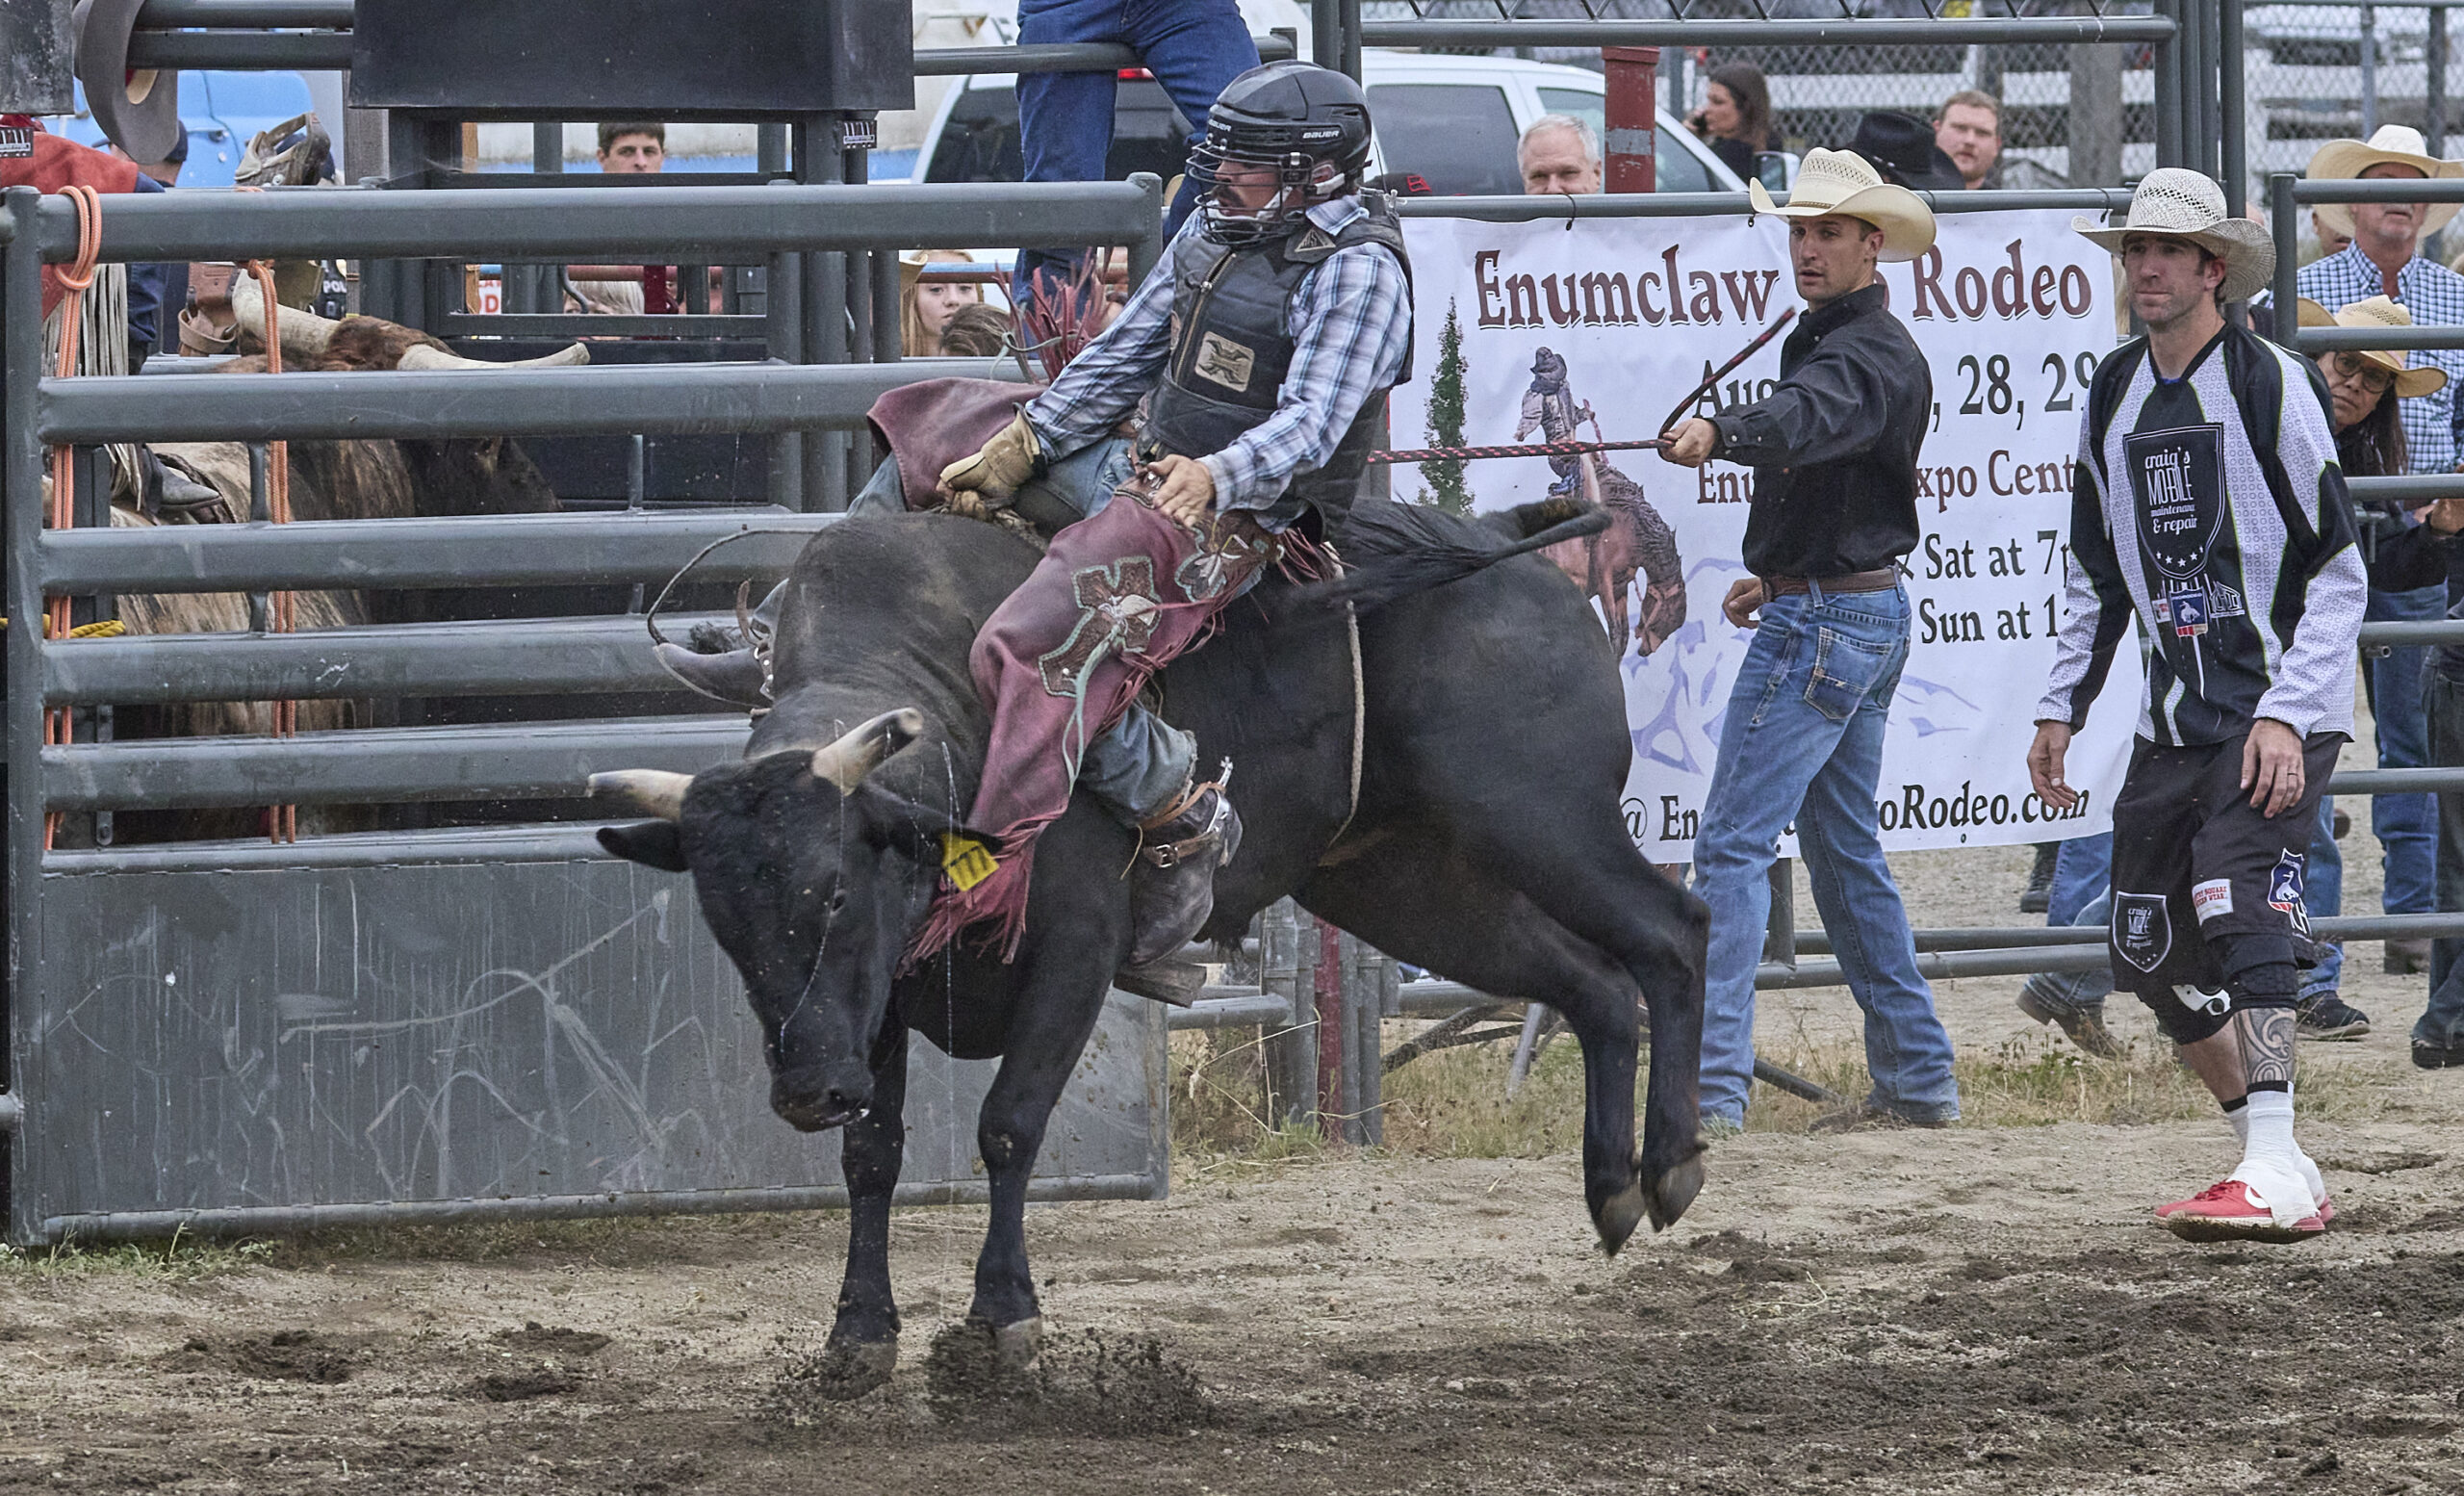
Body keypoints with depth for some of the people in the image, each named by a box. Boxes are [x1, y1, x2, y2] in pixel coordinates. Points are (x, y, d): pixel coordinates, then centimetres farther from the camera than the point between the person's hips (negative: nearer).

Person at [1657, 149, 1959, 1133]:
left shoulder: (1861, 355, -17)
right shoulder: (1853, 345, 17)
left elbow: (1807, 419, -41)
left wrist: (1717, 434, -60)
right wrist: (1782, 577, 19)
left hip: (1823, 626, -11)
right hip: (1866, 612, 11)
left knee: (1734, 841, -13)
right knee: (1845, 849, 17)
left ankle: (1710, 1086, -19)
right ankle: (1917, 1079, 20)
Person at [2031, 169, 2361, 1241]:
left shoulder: (2271, 385, -9)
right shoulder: (2111, 399, 10)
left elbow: (2338, 573, -10)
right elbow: (2095, 570, 21)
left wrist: (2285, 714, -18)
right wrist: (2061, 708, 15)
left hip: (2281, 716, -7)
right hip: (2173, 722, 7)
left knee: (2238, 908, -24)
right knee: (2149, 953, 5)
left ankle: (2273, 1175, -29)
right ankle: (2282, 1169, 17)